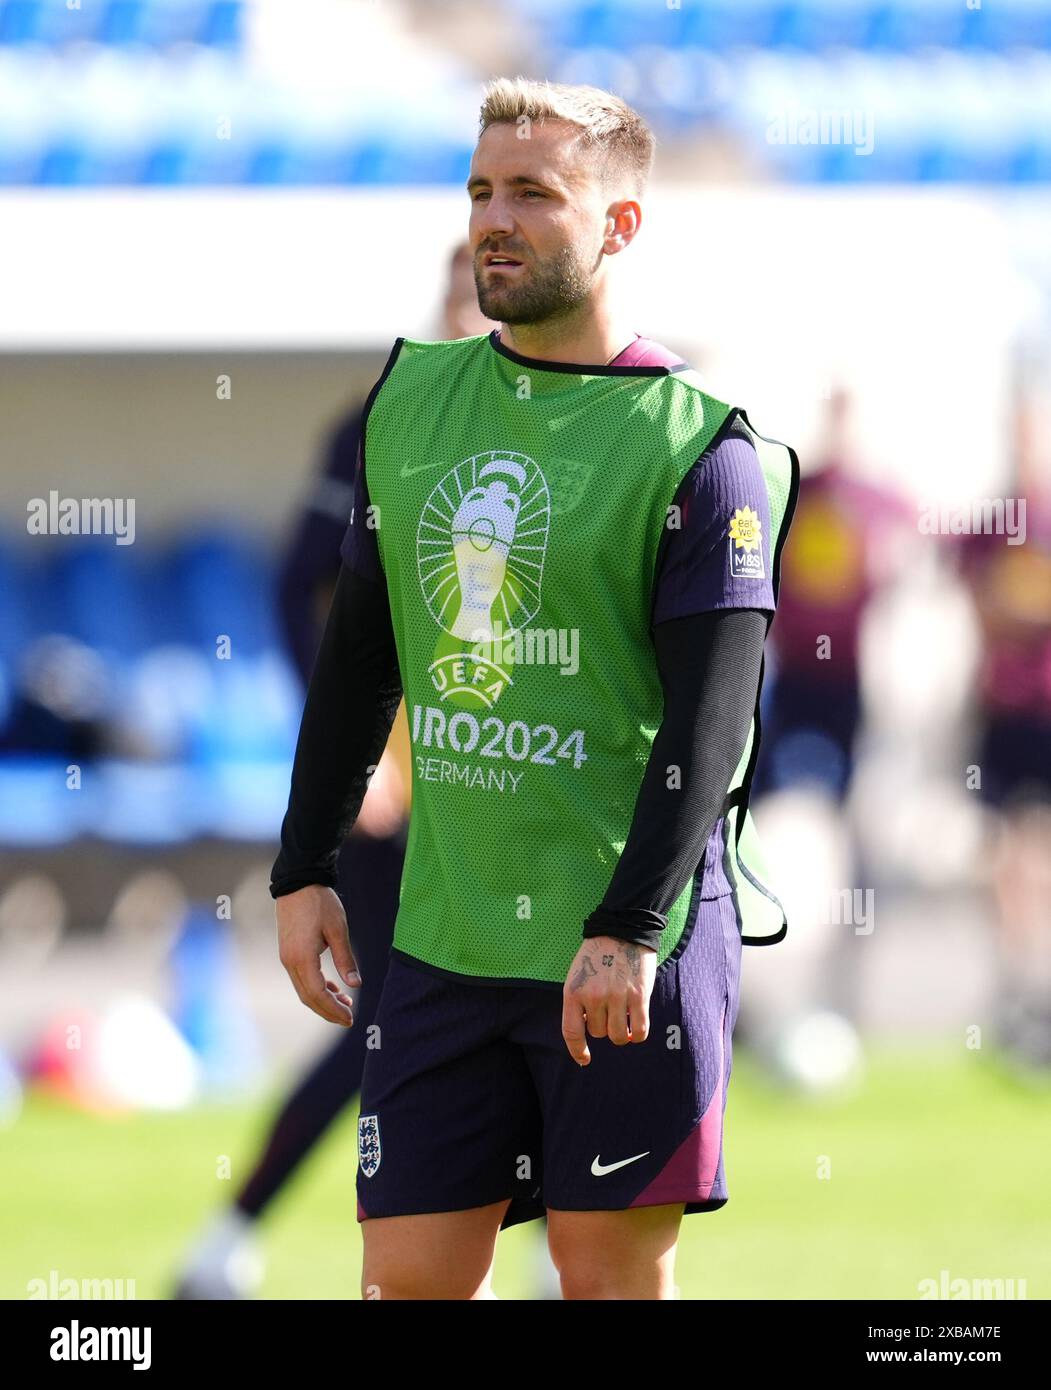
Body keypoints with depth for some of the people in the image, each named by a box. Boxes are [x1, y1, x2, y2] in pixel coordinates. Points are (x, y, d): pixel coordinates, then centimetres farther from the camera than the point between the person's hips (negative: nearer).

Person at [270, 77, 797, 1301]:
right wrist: (304, 869, 14)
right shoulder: (412, 396, 10)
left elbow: (710, 719, -13)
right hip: (445, 939, 5)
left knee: (613, 1276, 1)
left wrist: (627, 929, -20)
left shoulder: (697, 444, -8)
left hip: (629, 944, -5)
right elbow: (358, 656, 17)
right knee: (410, 1277, 3)